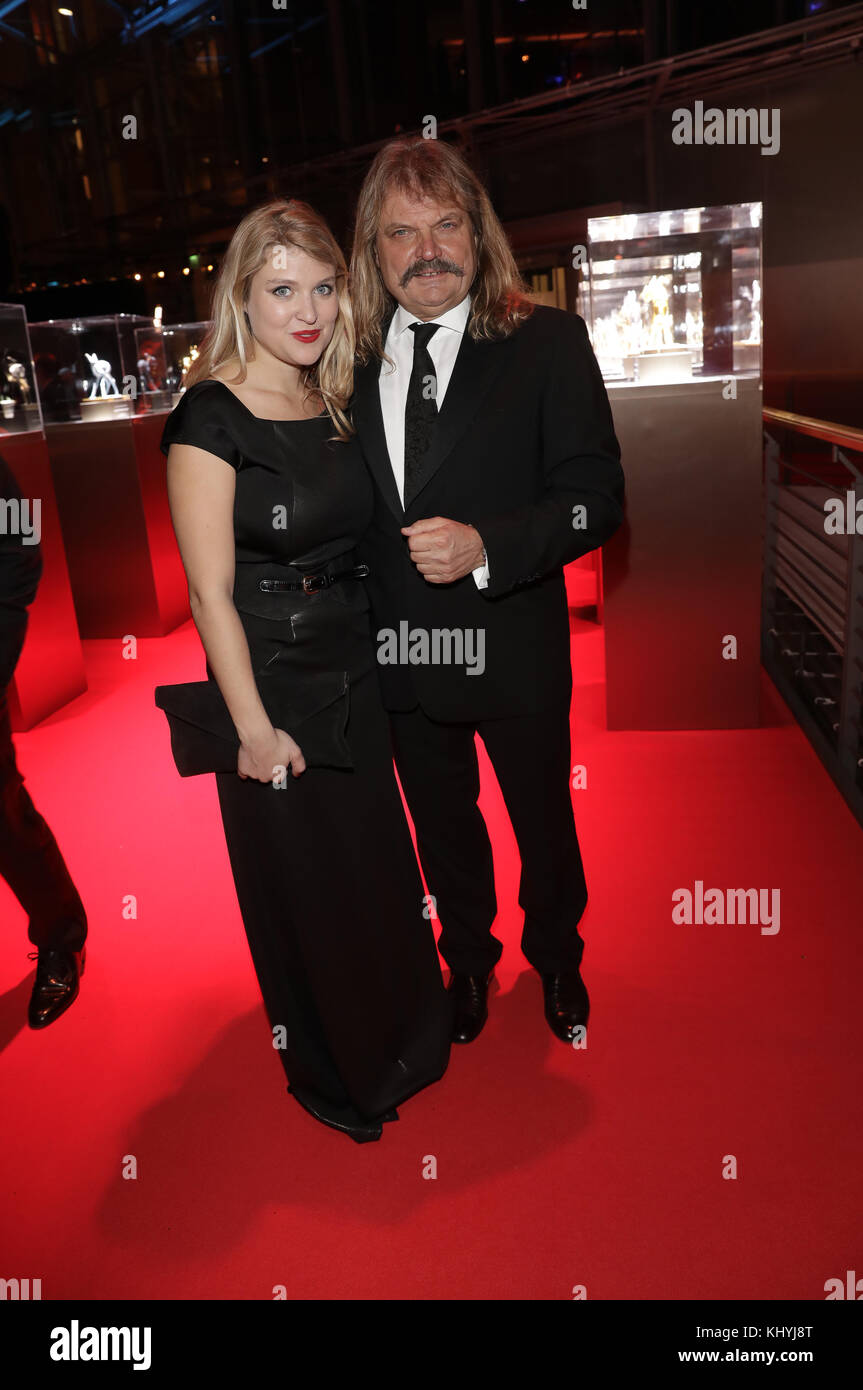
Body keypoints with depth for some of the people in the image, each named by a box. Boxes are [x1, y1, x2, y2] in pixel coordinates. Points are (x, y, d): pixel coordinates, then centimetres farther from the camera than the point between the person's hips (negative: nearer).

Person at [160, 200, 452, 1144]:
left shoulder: (334, 403, 6)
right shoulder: (210, 418, -16)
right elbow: (211, 593, -17)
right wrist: (254, 727, -18)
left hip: (356, 669, 7)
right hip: (270, 682, -7)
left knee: (378, 863, 21)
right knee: (302, 885, 11)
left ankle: (400, 1044, 47)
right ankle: (329, 1073, 37)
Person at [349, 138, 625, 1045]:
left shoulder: (548, 342, -10)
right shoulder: (349, 356, 0)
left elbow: (595, 497, -14)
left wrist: (486, 546, -28)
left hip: (513, 651, -3)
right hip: (397, 655, 3)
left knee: (544, 820, 19)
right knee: (443, 829, 22)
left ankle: (556, 958, 49)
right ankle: (468, 960, 50)